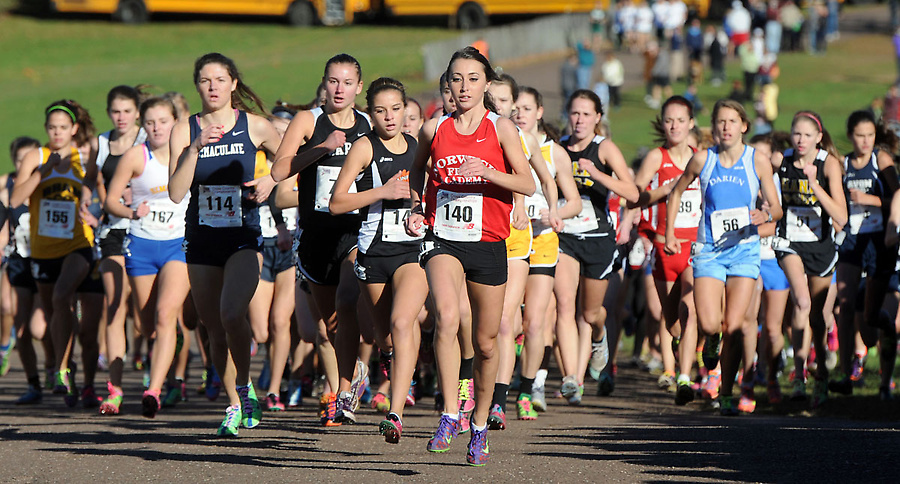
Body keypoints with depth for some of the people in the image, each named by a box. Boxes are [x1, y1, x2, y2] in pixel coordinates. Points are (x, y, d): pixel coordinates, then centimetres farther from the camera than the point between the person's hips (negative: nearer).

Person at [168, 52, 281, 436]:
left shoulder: (255, 127, -2)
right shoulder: (184, 130, 0)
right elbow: (176, 193, -9)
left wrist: (270, 181, -4)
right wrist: (195, 148, -18)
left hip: (244, 236, -3)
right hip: (201, 240, 3)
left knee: (232, 314, -25)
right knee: (215, 331, 8)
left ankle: (245, 387, -6)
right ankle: (235, 406, 24)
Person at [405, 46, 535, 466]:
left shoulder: (500, 128, 0)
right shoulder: (434, 129, 5)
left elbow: (528, 184, -5)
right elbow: (417, 171, 24)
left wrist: (488, 173, -21)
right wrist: (416, 208, 7)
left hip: (487, 242, 0)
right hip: (443, 240, 0)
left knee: (486, 342, 9)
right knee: (446, 317, -27)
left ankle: (480, 426, 28)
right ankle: (449, 416, -25)